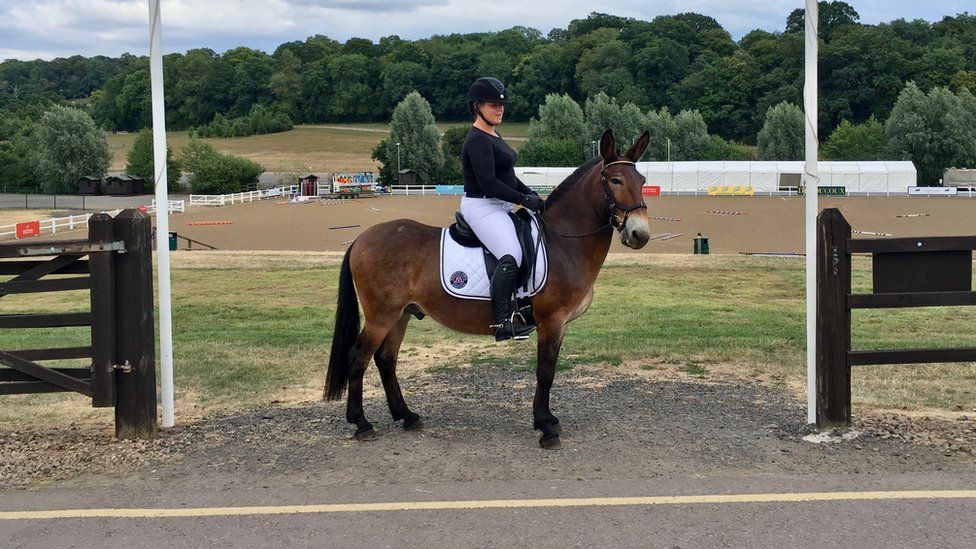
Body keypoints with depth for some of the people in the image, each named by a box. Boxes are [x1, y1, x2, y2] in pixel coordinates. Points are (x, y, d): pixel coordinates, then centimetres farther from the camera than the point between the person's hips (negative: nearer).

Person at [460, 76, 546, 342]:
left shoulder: (493, 137, 17)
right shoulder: (477, 141, -15)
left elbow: (507, 175, 23)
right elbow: (489, 184, -22)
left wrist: (531, 194, 9)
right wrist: (524, 199, -19)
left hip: (499, 208, 11)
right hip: (482, 207, -11)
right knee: (511, 256, -28)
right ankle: (502, 323, -32)